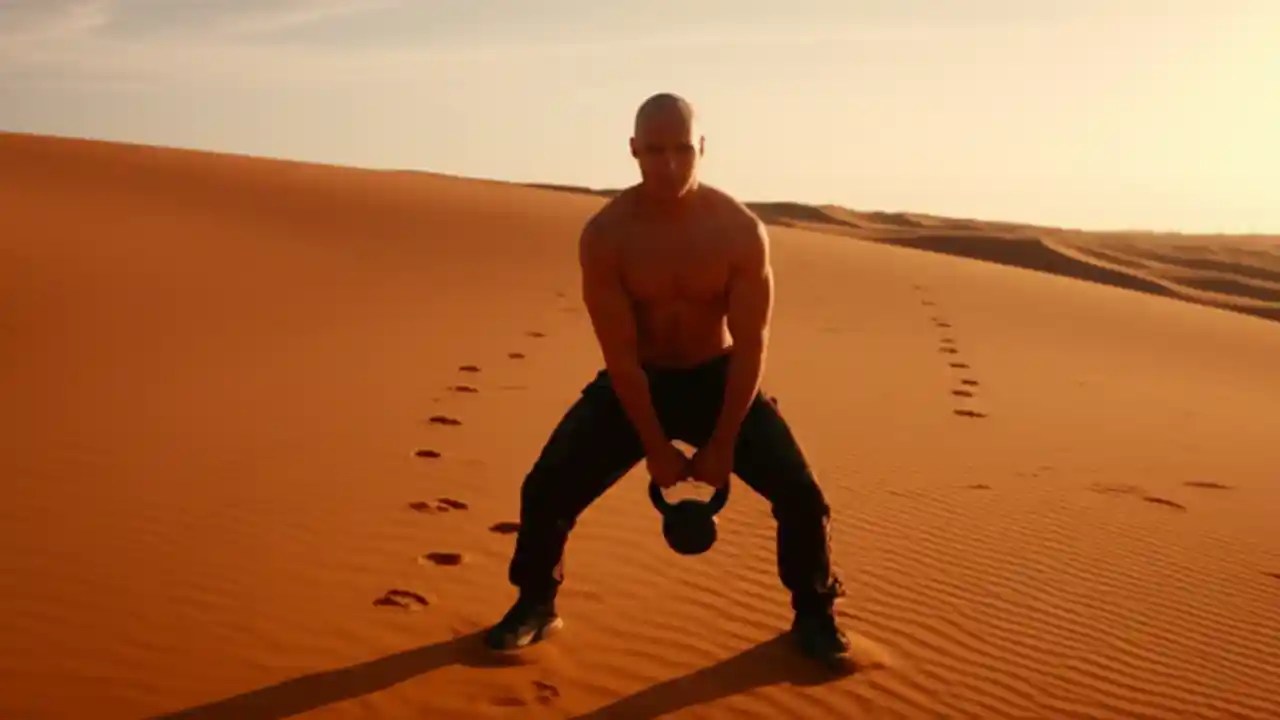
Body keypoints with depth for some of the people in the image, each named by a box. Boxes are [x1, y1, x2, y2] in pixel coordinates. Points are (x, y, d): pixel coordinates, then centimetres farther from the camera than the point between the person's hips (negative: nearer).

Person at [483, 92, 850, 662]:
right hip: (634, 381, 0)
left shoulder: (741, 230, -19)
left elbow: (750, 346, -15)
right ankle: (535, 605, 14)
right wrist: (657, 450, -17)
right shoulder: (605, 235, -20)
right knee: (546, 488, -13)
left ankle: (813, 615, 14)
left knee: (801, 494, -12)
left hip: (717, 378, 0)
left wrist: (721, 446, -16)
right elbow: (620, 353, -18)